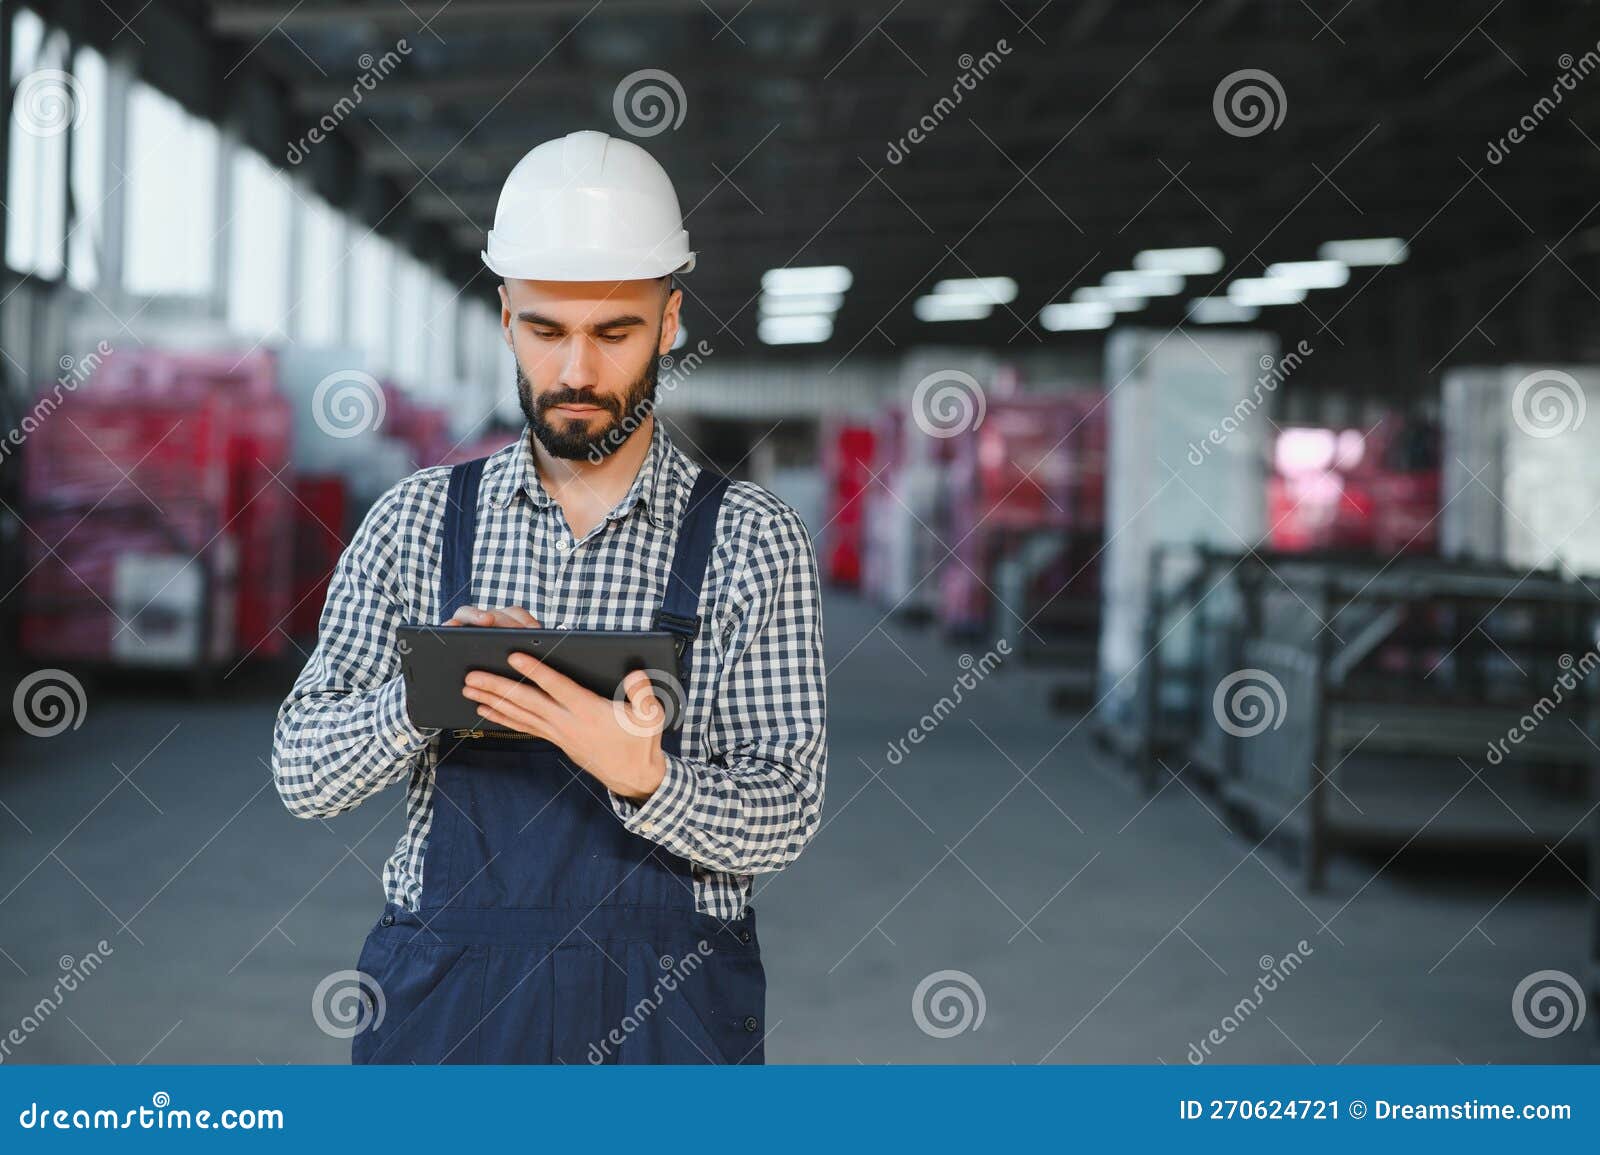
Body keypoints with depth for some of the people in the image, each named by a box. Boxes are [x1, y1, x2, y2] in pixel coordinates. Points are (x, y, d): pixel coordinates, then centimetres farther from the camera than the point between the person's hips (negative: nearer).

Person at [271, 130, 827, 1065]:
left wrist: (642, 776, -27)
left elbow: (785, 818, -7)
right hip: (445, 997, 1)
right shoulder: (417, 522, 3)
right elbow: (305, 775, 1)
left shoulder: (753, 542, -3)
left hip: (669, 1017, -1)